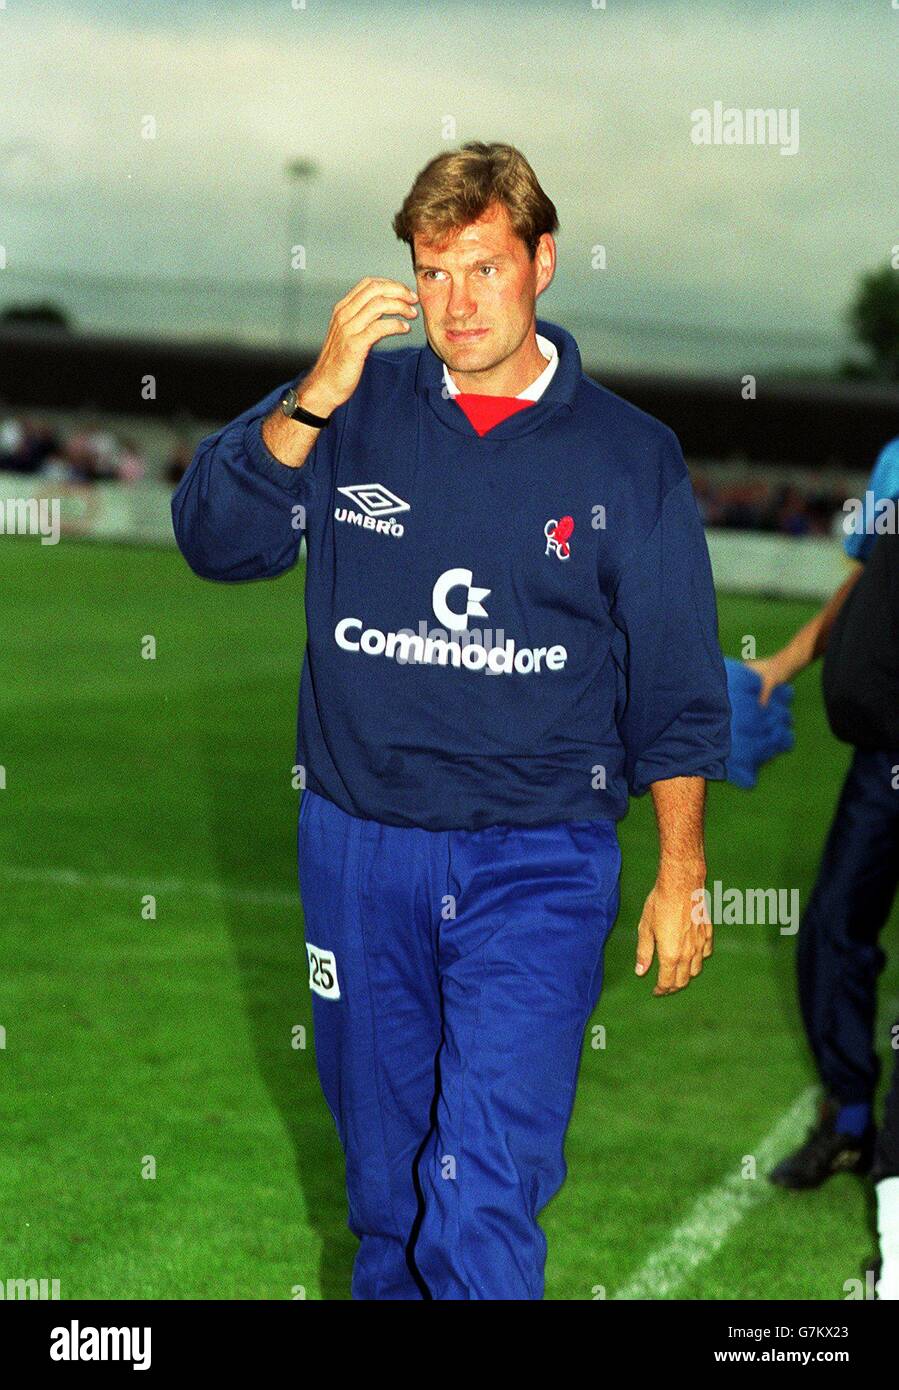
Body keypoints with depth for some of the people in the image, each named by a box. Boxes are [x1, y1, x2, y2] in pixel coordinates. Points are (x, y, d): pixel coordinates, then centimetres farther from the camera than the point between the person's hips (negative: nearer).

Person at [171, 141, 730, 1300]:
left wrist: (681, 874, 3)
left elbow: (675, 688, 4)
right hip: (358, 849, 3)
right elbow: (214, 539, -8)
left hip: (536, 862, -2)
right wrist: (318, 392, -19)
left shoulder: (627, 454, 0)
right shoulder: (356, 410, 4)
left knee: (481, 1189, -13)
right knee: (383, 1165, 16)